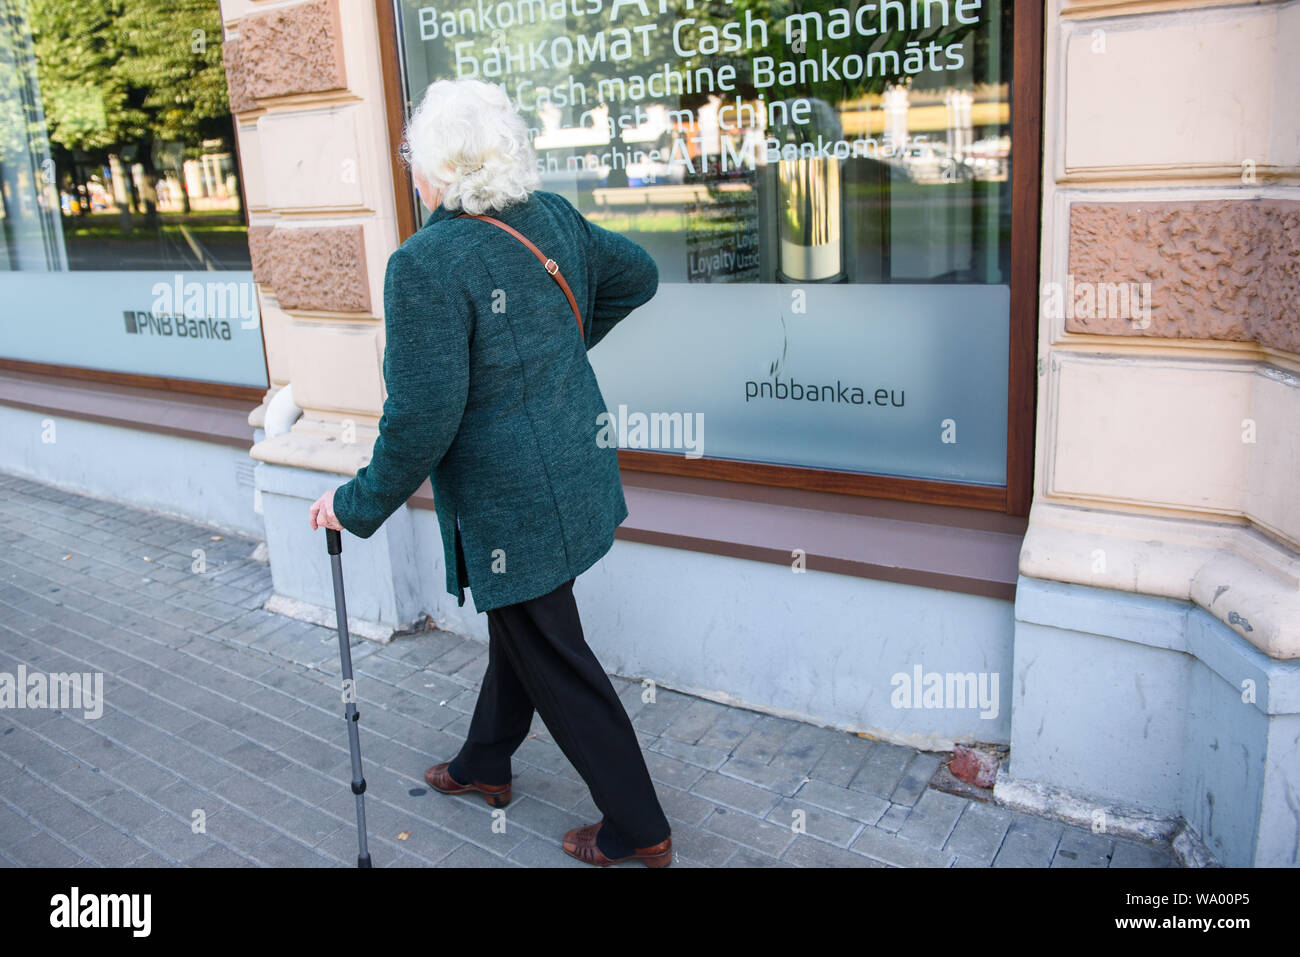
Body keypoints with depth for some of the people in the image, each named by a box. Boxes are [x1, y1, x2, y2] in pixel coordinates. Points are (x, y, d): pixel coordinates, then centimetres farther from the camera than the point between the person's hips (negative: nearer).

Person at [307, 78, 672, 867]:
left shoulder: (427, 264, -23)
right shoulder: (554, 218, -1)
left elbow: (423, 417, -25)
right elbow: (639, 274, 15)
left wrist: (359, 506, -10)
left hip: (510, 503, -8)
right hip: (574, 469, 9)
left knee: (553, 660, 8)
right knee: (518, 628, 25)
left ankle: (639, 830, 24)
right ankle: (486, 765, 49)